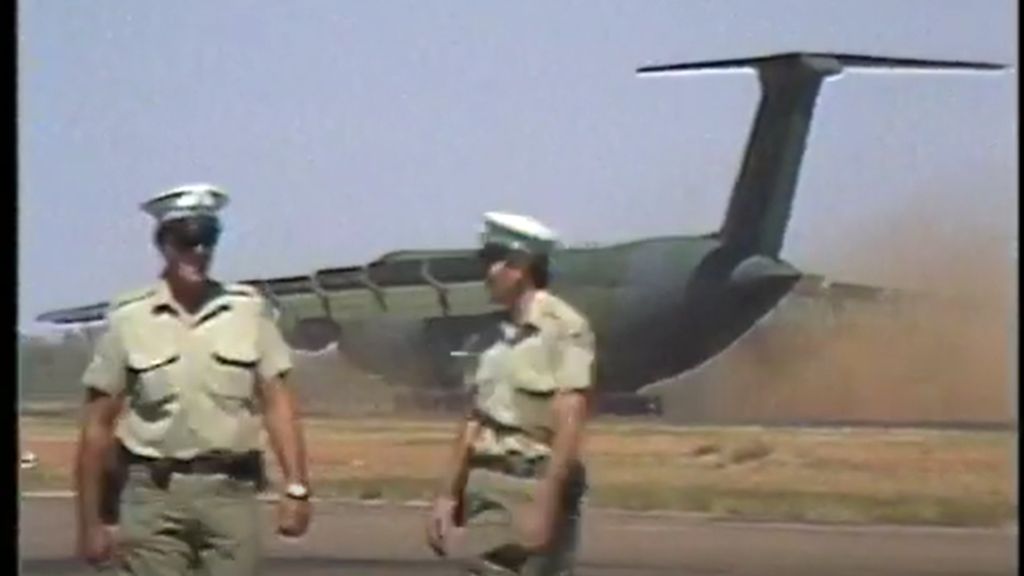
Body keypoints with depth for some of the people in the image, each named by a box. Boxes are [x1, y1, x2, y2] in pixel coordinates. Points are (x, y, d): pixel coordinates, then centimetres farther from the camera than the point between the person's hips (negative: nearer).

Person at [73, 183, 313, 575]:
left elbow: (277, 403, 4)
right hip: (155, 494, -2)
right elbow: (97, 426, 3)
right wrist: (90, 522, 1)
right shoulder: (128, 319, 0)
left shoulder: (249, 311, 5)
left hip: (232, 491, 2)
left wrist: (296, 487, -8)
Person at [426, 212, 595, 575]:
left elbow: (569, 424, -18)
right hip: (485, 489, 8)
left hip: (537, 487, -8)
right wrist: (448, 494, 13)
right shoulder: (497, 335, 13)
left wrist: (544, 503, -24)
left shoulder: (564, 328, -12)